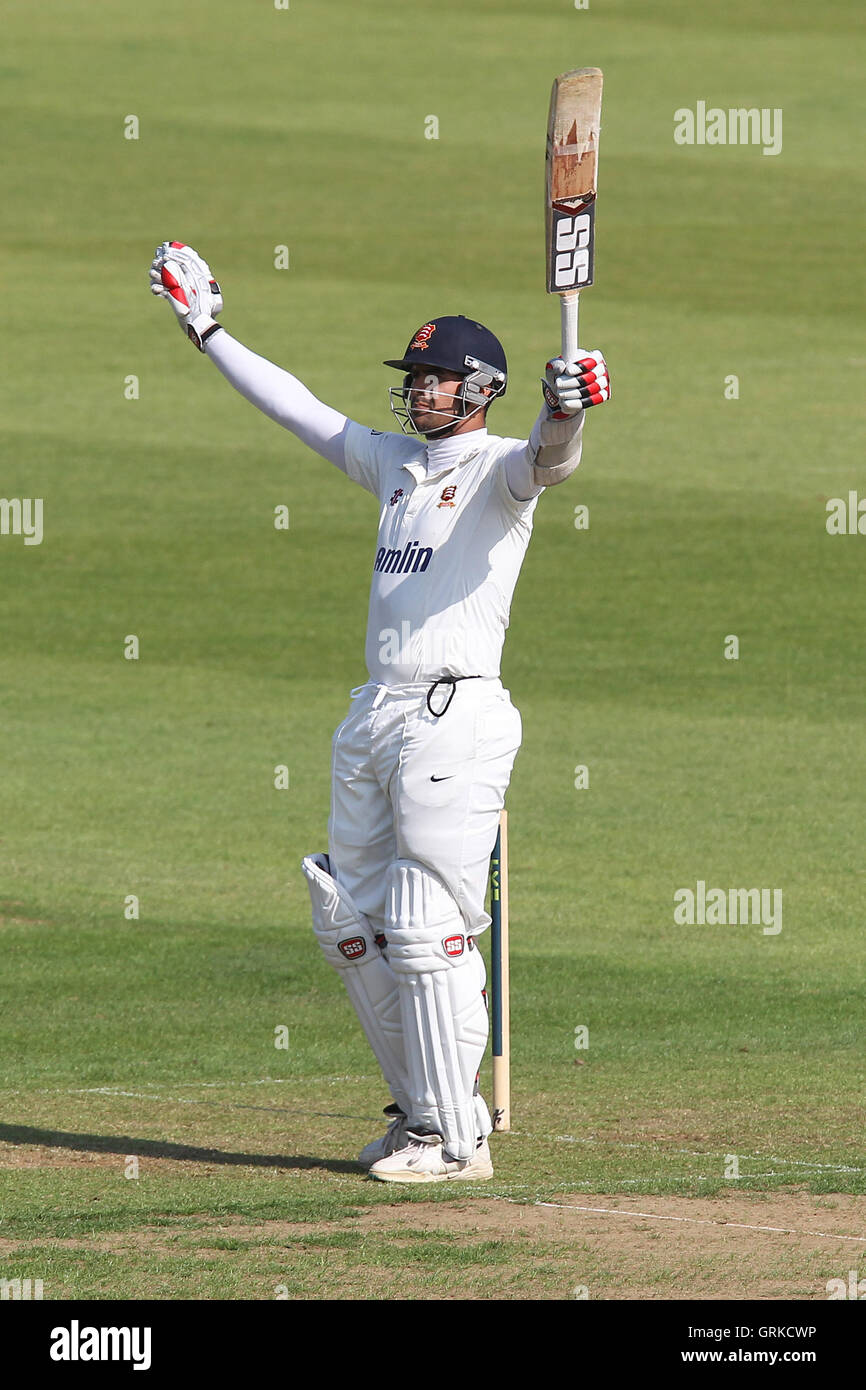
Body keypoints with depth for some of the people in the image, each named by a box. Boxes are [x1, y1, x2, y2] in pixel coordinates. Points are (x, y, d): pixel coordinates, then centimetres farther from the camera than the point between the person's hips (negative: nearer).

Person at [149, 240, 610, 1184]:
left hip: (453, 719, -9)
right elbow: (298, 408, 25)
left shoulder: (497, 468, -6)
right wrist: (206, 330, 27)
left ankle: (456, 1137, -7)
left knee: (427, 930, -12)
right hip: (375, 718, 9)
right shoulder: (396, 462, 17)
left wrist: (564, 413, -51)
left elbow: (547, 461, -29)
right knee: (353, 928, 11)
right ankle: (422, 1108, 20)